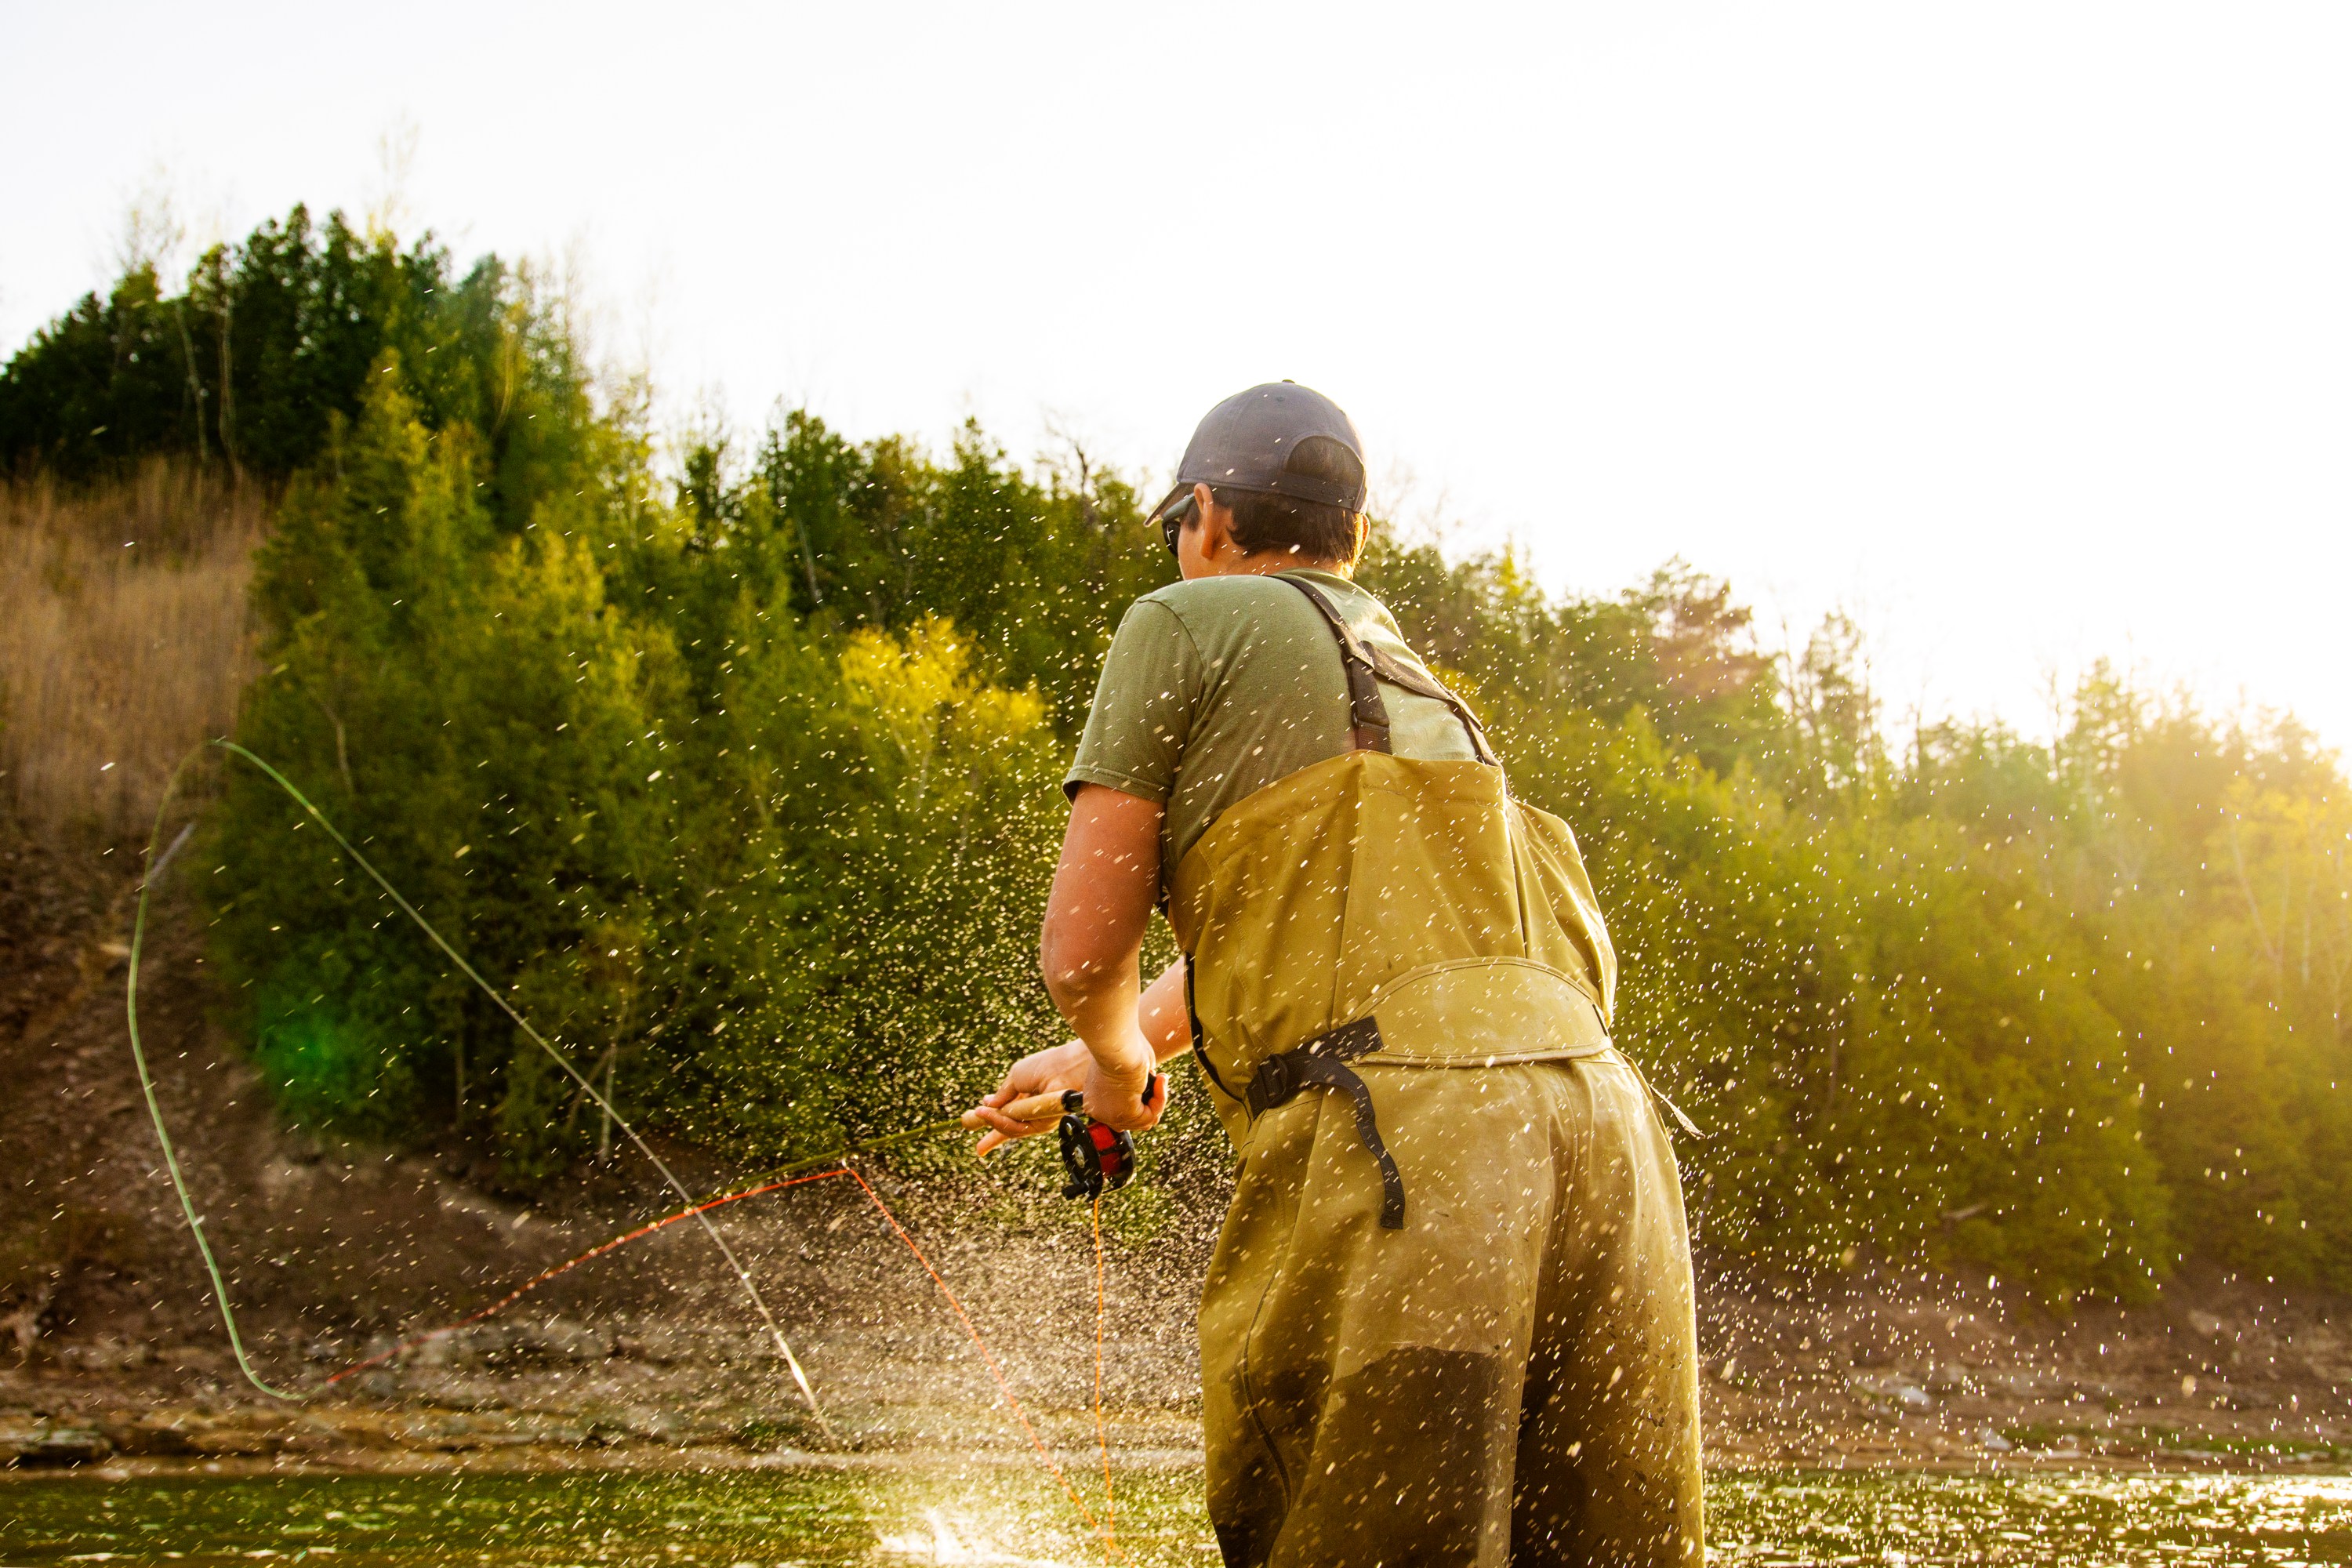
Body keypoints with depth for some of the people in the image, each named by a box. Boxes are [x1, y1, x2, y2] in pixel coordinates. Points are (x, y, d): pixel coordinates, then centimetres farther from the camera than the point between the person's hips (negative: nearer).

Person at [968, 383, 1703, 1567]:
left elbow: (1082, 949, 7)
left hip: (1400, 1147, -7)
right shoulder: (1422, 697, 34)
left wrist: (1118, 1059, 30)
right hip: (1597, 1126, 7)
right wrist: (1078, 1062, 61)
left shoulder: (1188, 625, 12)